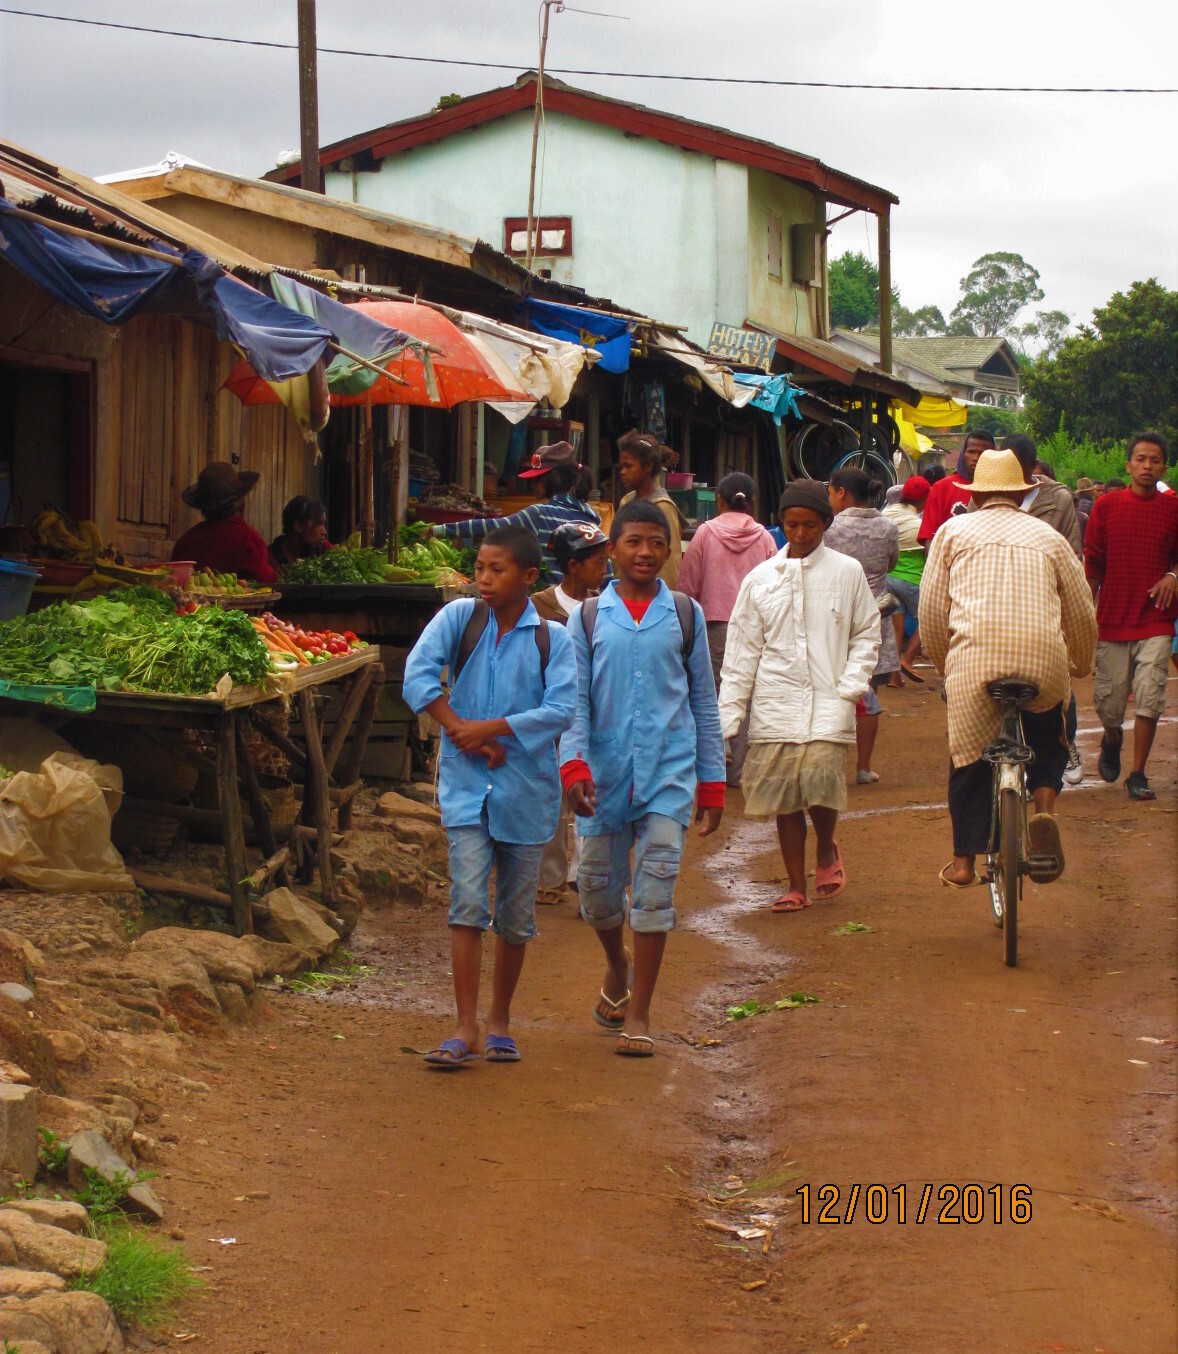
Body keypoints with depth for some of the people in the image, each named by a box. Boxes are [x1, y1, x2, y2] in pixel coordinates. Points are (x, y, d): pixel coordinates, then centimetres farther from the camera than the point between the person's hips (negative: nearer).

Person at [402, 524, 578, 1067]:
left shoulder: (552, 640, -2)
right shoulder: (460, 617, 1)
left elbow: (561, 710, -12)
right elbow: (418, 674, -8)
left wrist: (491, 729, -17)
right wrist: (459, 730, -15)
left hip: (525, 785, 1)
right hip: (466, 781, -1)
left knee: (516, 914, 9)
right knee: (468, 901, -11)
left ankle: (500, 1022, 25)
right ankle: (466, 1028, -9)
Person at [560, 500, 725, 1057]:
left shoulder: (684, 614, 7)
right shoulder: (588, 617, 6)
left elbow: (703, 699, 11)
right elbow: (574, 698, 2)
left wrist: (712, 780, 10)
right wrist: (574, 764, -13)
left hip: (669, 768, -1)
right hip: (605, 767, 1)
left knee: (655, 885, -8)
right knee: (597, 882, 8)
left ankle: (638, 1014, -1)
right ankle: (617, 966, 39)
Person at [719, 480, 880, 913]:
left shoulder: (847, 572, 5)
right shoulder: (760, 579, 8)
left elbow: (867, 633, 12)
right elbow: (742, 650, 9)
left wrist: (852, 685, -3)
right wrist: (728, 714, 4)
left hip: (827, 703, -2)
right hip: (775, 706, 2)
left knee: (820, 779, -19)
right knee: (784, 797, 3)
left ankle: (827, 850, 11)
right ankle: (796, 886, 15)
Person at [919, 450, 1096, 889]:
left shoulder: (953, 531, 17)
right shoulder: (1049, 538, 20)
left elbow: (932, 609, 14)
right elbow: (1081, 613, 24)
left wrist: (942, 664, 29)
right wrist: (1081, 666, 41)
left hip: (974, 654, -1)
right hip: (1044, 659, 1)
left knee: (969, 759, 14)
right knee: (1047, 739, 26)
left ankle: (963, 862, 16)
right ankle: (1044, 808, 0)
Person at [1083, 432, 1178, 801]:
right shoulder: (1106, 506, 1)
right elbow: (1092, 563, 4)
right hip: (1112, 618, 0)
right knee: (1108, 700, 5)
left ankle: (1138, 773, 2)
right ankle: (1111, 740, 38)